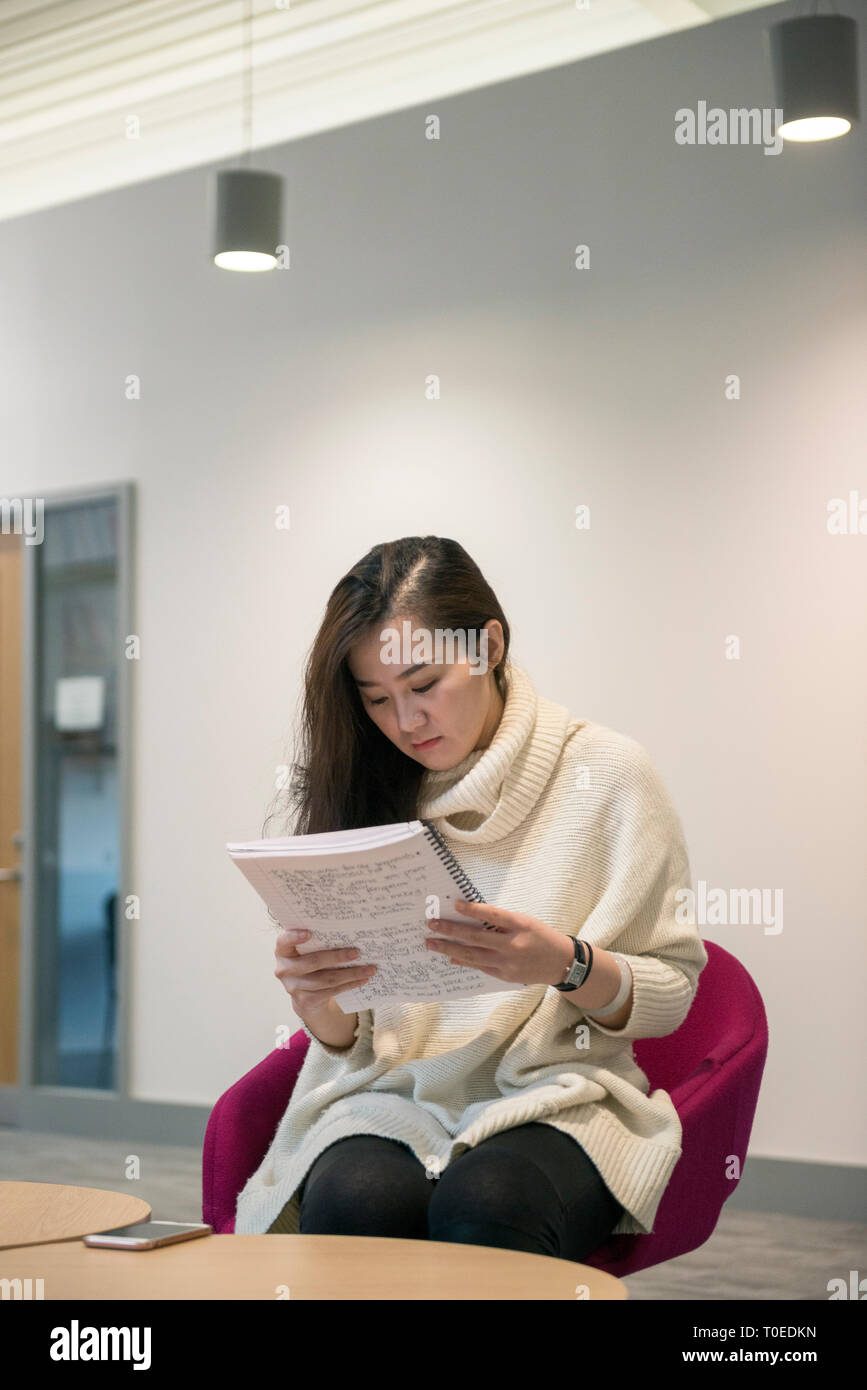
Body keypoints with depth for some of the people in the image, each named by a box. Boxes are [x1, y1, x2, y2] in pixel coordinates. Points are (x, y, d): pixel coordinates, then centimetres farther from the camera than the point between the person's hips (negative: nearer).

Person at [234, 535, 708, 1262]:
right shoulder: (365, 794, 10)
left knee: (482, 1209, -35)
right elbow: (348, 1042, 10)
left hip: (553, 1100, -2)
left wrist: (566, 964, -18)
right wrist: (316, 997, -14)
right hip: (391, 1100, 2)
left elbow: (672, 996, 3)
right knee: (352, 1204, -32)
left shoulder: (607, 773, 2)